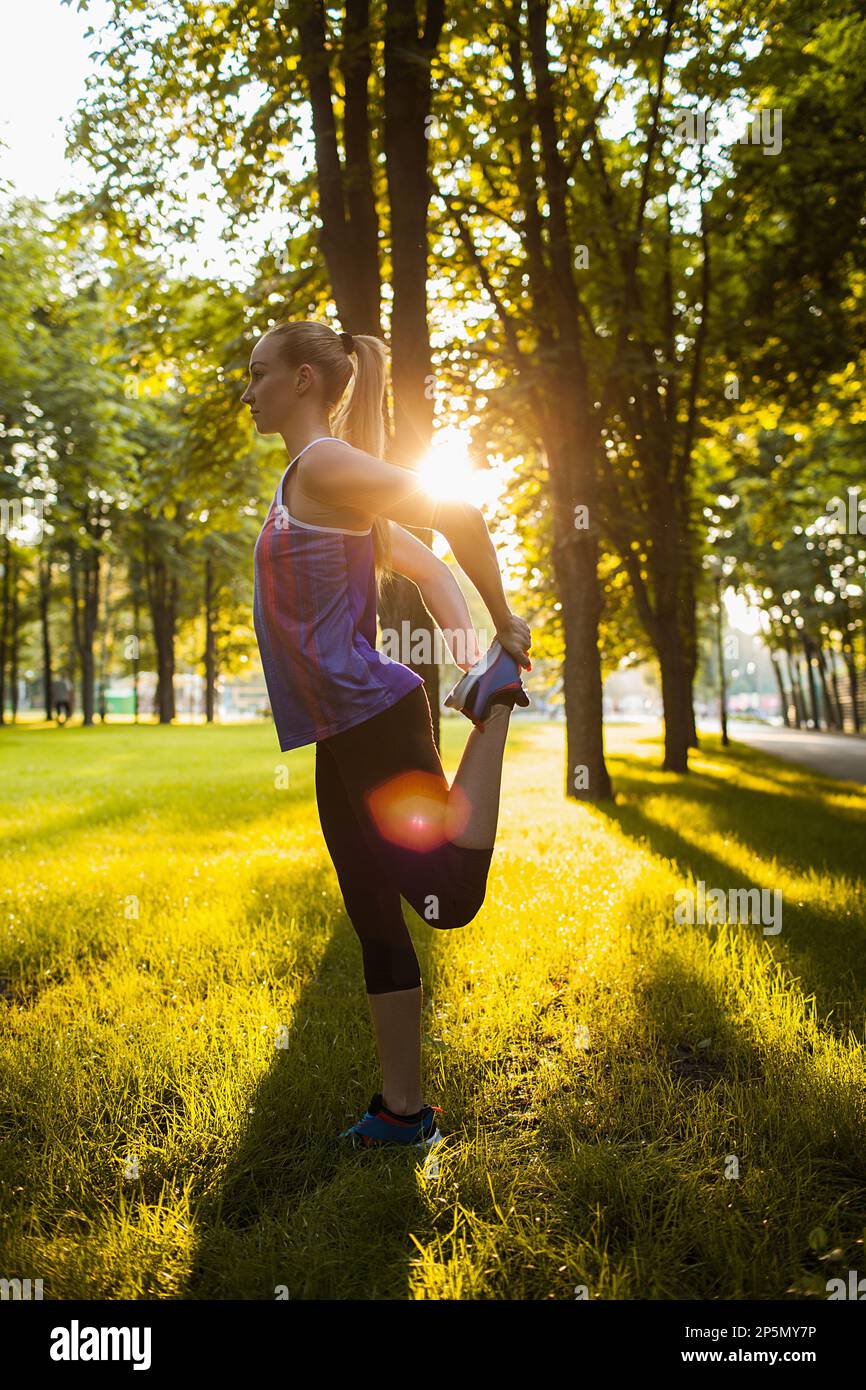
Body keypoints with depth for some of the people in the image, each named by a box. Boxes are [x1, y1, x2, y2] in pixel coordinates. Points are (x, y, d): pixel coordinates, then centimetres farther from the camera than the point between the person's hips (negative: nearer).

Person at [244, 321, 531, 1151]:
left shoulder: (325, 464, -10)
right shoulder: (309, 480, 19)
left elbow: (457, 516, -18)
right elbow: (421, 562, 20)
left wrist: (505, 632, -11)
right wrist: (464, 646, 10)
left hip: (374, 717, -10)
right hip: (342, 734, 10)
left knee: (446, 896, -10)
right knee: (375, 921, 11)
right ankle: (401, 1111, 22)